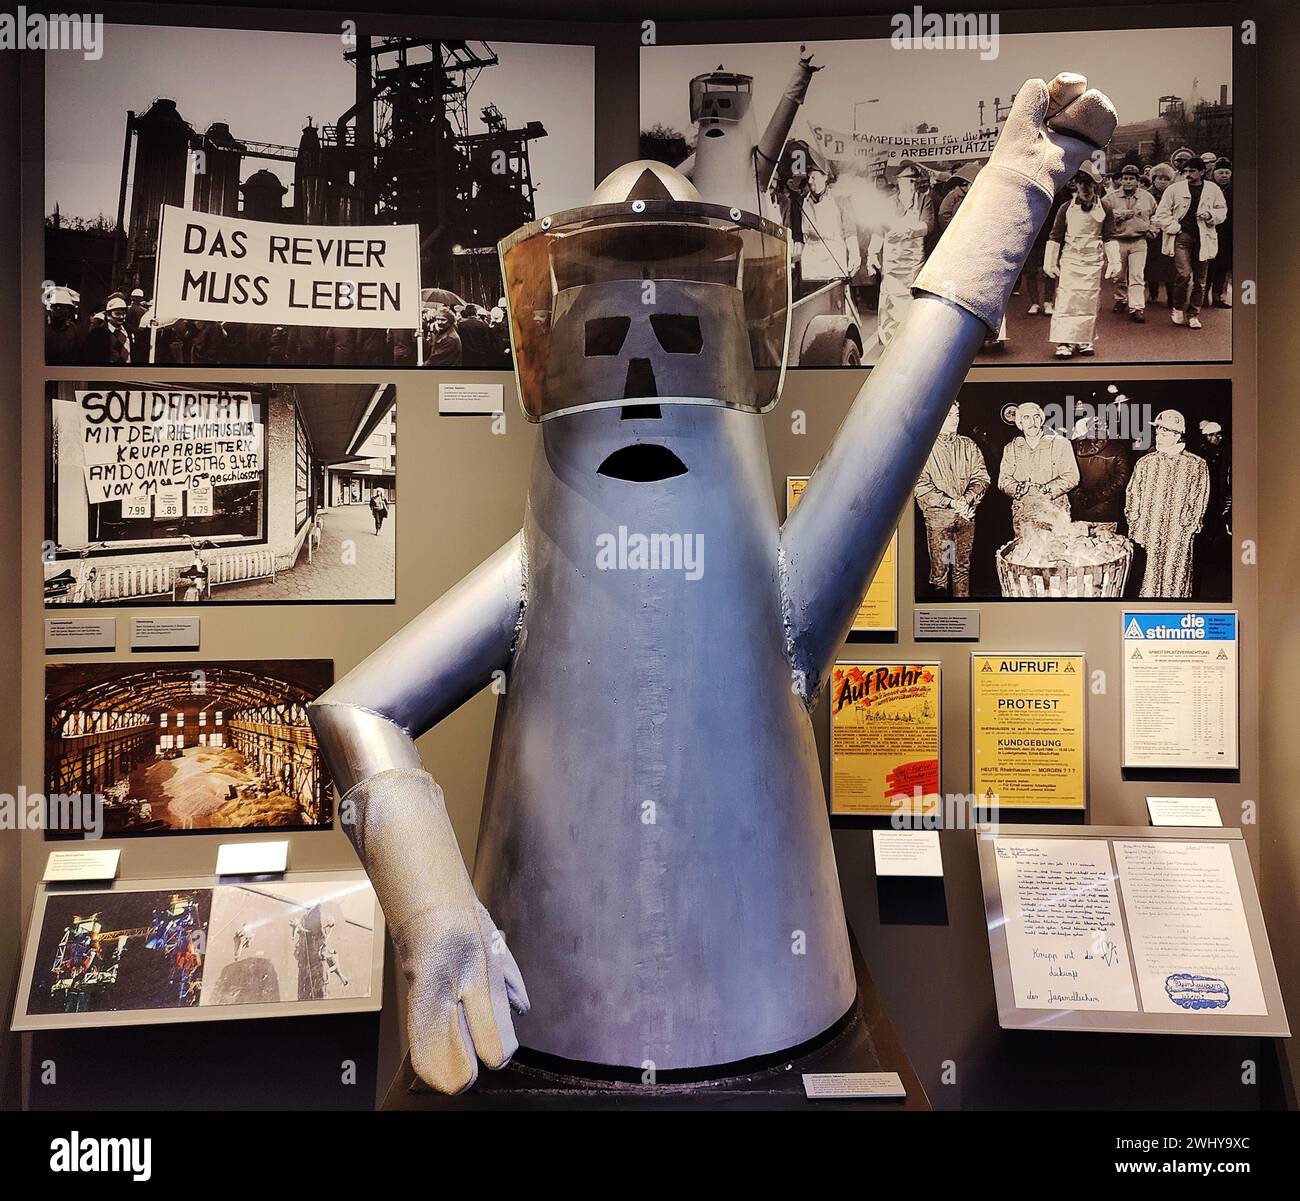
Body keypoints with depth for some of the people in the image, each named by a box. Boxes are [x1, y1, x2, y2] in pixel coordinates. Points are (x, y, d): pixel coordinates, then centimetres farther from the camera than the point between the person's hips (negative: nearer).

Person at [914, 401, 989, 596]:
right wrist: (951, 503, -17)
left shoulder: (968, 445, 9)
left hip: (966, 515, 4)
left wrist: (967, 499, -14)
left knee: (963, 567, 9)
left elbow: (981, 477, 5)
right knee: (939, 570, -2)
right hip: (938, 516, -4)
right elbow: (920, 487, -10)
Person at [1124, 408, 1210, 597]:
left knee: (1174, 584, -1)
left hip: (1178, 540, -2)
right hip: (1147, 537, 2)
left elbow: (1199, 504, 1)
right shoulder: (1145, 463, 9)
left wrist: (1185, 530, -7)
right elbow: (1132, 498, 8)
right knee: (1148, 583, 0)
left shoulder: (1197, 465, 2)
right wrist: (1137, 530, 0)